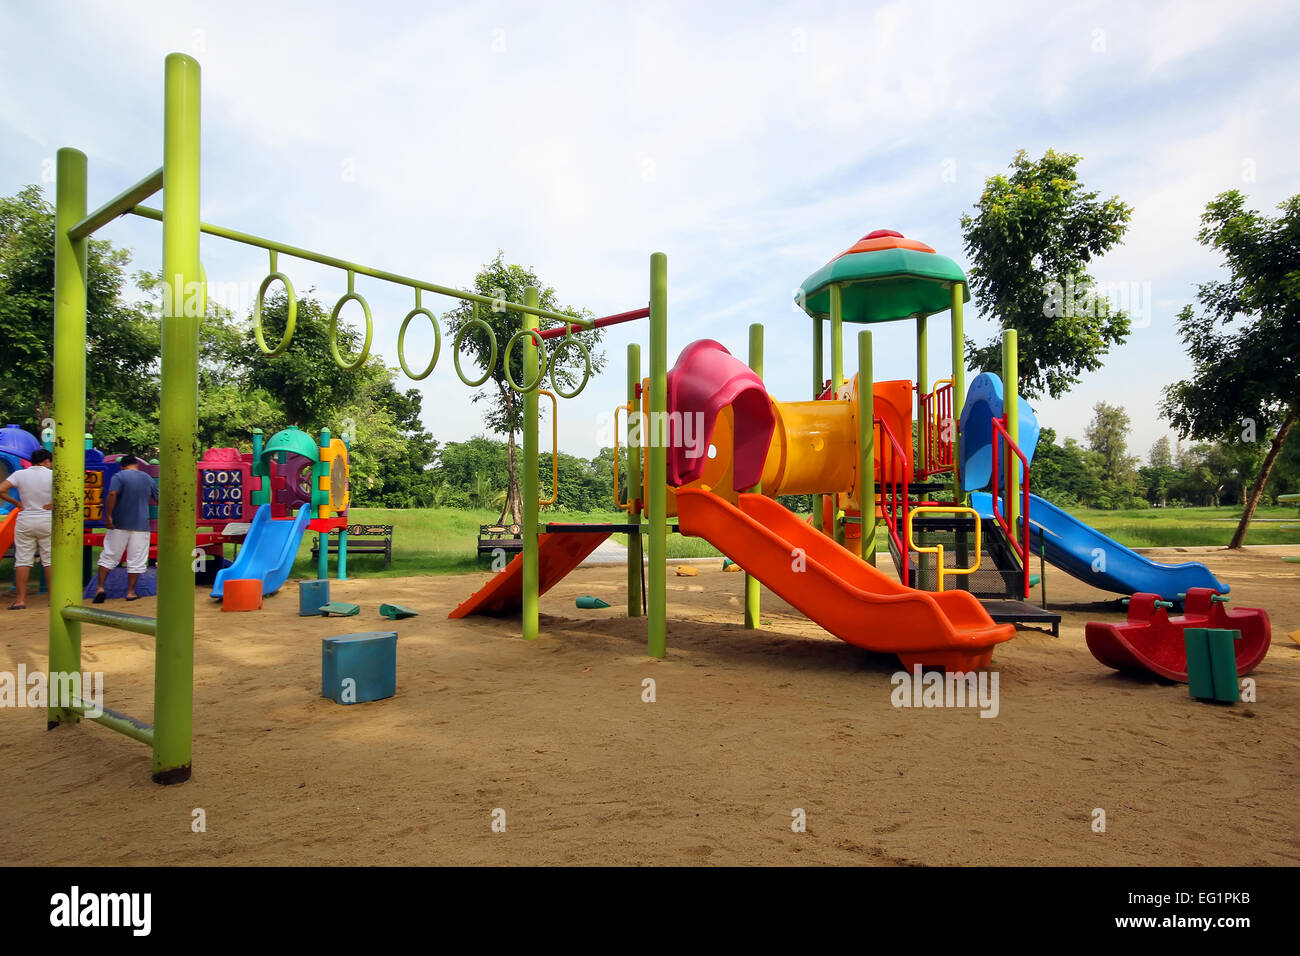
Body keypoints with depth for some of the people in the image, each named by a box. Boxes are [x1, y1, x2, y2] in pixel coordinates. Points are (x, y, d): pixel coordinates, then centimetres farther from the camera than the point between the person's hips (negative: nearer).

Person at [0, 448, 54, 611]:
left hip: (25, 521, 1)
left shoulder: (20, 474, 0)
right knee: (50, 560, 6)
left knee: (23, 560, 5)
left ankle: (21, 600, 4)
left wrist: (16, 503, 4)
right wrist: (53, 504, -5)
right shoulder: (52, 475, -5)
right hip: (47, 521, -1)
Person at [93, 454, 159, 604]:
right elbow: (159, 499, 16)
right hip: (140, 525, 2)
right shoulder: (148, 478, 9)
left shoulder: (119, 476, -2)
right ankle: (131, 592, 8)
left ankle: (100, 587, 2)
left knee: (109, 556, 8)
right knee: (136, 560, 6)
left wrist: (108, 516, -16)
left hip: (119, 524, -1)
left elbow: (112, 494, -19)